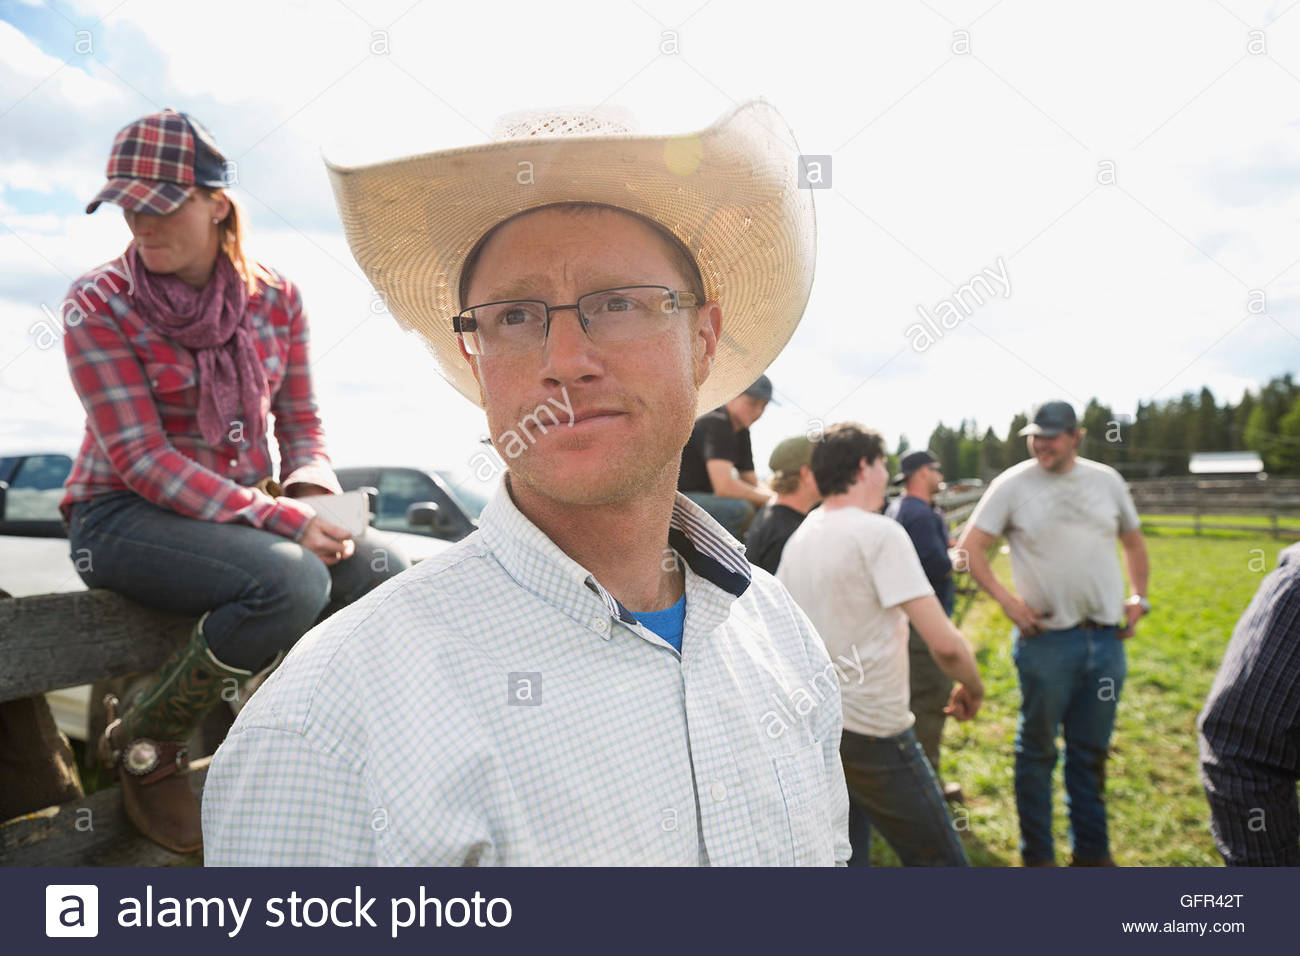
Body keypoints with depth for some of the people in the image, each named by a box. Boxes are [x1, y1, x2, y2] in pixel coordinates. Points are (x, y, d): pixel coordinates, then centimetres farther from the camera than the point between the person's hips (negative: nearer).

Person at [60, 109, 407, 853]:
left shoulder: (275, 298, 3)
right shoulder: (98, 304, -9)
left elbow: (302, 422, 8)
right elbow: (140, 458, -16)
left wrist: (312, 498, -15)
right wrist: (276, 518, -26)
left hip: (249, 512, 5)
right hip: (122, 516, -4)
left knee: (388, 578, -18)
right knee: (291, 580, -33)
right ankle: (142, 744, -6)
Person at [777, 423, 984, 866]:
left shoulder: (799, 537, 8)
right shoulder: (880, 533, -15)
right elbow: (945, 643, -21)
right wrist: (974, 689, -2)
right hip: (873, 730, -8)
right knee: (939, 860, 7)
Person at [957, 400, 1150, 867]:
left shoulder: (1106, 480, 7)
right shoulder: (1012, 484, -5)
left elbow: (1133, 540, 21)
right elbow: (969, 547, -7)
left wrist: (1139, 597, 11)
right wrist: (1007, 601, -12)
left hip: (1106, 638, 4)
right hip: (1046, 639, -4)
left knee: (1091, 752, 15)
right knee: (1037, 749, 6)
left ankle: (1091, 852, 29)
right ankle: (1037, 855, 21)